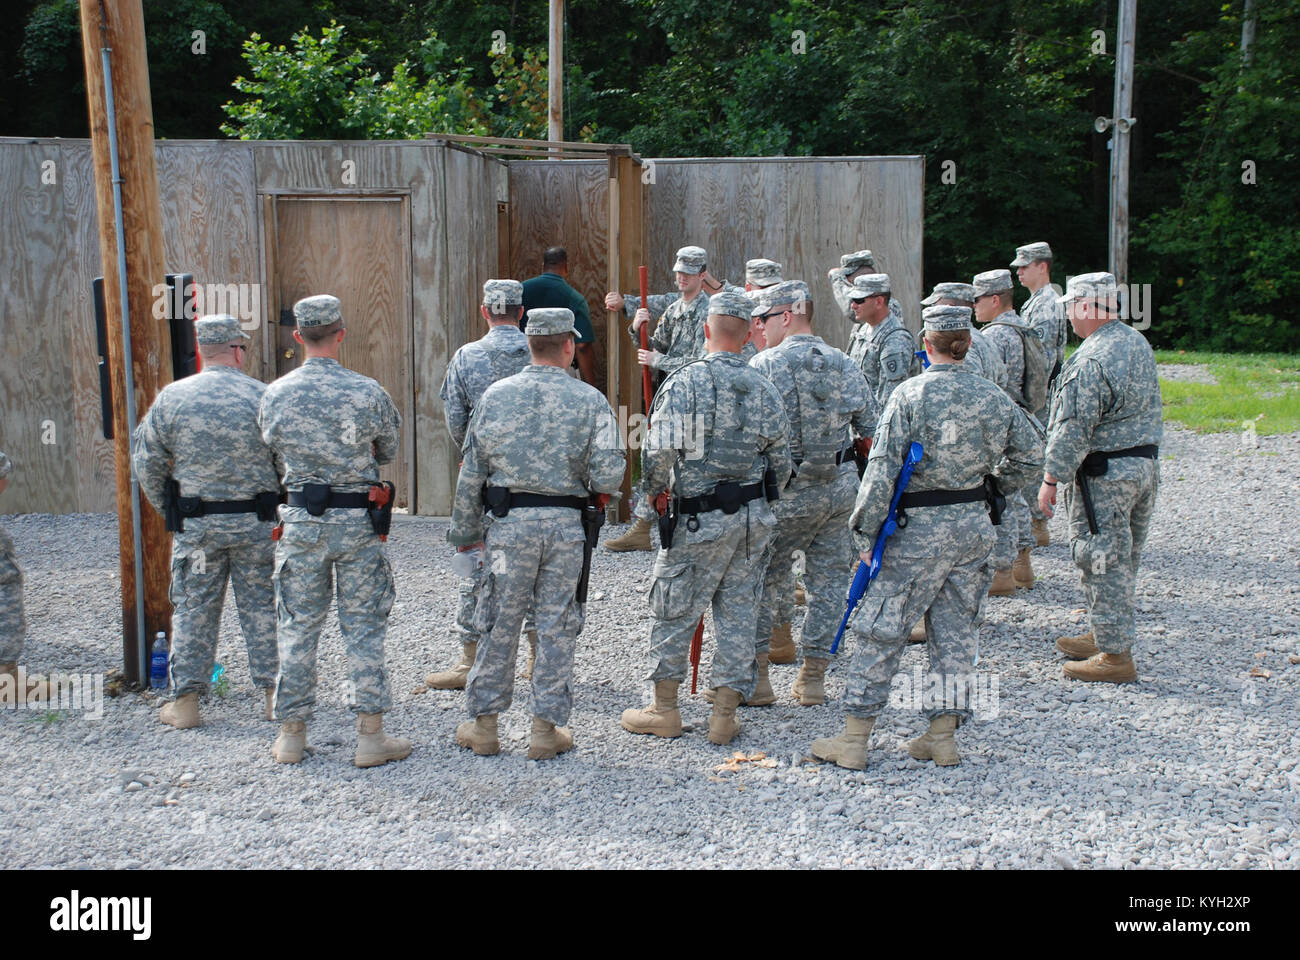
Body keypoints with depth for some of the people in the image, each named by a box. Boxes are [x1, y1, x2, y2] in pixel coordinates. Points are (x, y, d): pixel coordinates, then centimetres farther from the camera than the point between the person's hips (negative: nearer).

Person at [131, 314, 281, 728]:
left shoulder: (172, 397, -4)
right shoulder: (263, 396, -5)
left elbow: (147, 461, 1)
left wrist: (166, 508, 13)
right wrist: (274, 499, 15)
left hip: (196, 523, 0)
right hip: (257, 521, 0)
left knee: (193, 608, 8)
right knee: (262, 605, 9)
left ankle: (185, 701, 11)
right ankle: (273, 693, 13)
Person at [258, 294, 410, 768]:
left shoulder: (275, 394, -3)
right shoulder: (366, 392, -10)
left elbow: (273, 449, 10)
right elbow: (389, 450, 4)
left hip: (300, 520, 2)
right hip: (358, 520, -2)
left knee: (297, 626, 10)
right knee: (363, 627, 5)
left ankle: (291, 733, 16)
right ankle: (371, 734, 6)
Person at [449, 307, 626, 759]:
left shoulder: (496, 395, 1)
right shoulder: (590, 400, -4)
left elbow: (471, 472, 4)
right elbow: (608, 477, -10)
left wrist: (464, 530, 12)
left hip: (510, 523, 1)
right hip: (566, 523, -1)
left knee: (500, 623, 10)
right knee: (557, 625, 8)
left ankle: (483, 724, 18)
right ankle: (546, 727, 14)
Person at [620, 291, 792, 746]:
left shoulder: (684, 381, -11)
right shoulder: (763, 387, 2)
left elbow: (660, 450, -15)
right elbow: (781, 461, 7)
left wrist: (654, 487, 5)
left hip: (698, 520, -4)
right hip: (753, 519, 4)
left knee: (673, 610, 8)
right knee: (739, 611, 10)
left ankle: (665, 709, 17)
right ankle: (725, 715, 13)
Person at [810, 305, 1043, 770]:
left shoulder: (910, 394, -12)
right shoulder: (992, 396, 3)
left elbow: (883, 468, -16)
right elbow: (1031, 450, 15)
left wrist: (866, 531, -10)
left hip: (920, 527, -5)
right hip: (973, 524, 5)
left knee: (880, 630, 2)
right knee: (955, 631, 13)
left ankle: (854, 738, 5)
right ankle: (943, 736, 17)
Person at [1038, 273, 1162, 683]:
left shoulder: (1091, 361, -21)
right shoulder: (1139, 343, 9)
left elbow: (1074, 429, -21)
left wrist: (1051, 479, -15)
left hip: (1105, 473, -9)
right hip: (1146, 463, 9)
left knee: (1103, 560, -2)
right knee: (1123, 558, 18)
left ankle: (1116, 656, 2)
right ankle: (1106, 636, 31)